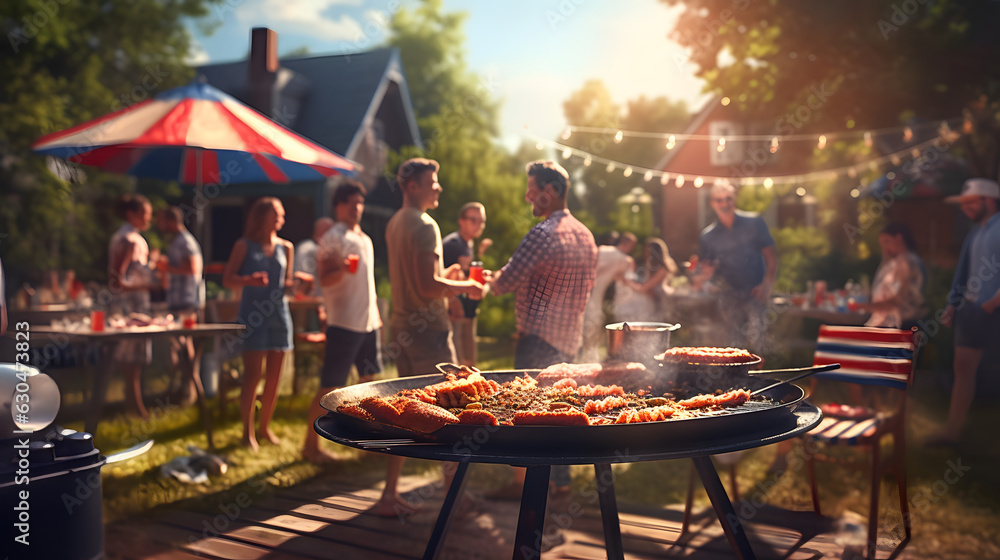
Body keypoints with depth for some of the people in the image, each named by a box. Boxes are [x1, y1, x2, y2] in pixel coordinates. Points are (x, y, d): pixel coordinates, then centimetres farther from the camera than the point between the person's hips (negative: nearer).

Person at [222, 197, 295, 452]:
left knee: (274, 377, 6)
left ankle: (265, 426, 21)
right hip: (253, 315, -4)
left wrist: (297, 283, -4)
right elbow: (227, 279, -2)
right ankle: (248, 431, 5)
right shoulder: (245, 246, 1)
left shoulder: (286, 247, 13)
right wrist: (248, 280, -21)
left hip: (279, 315, 4)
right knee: (253, 376, -6)